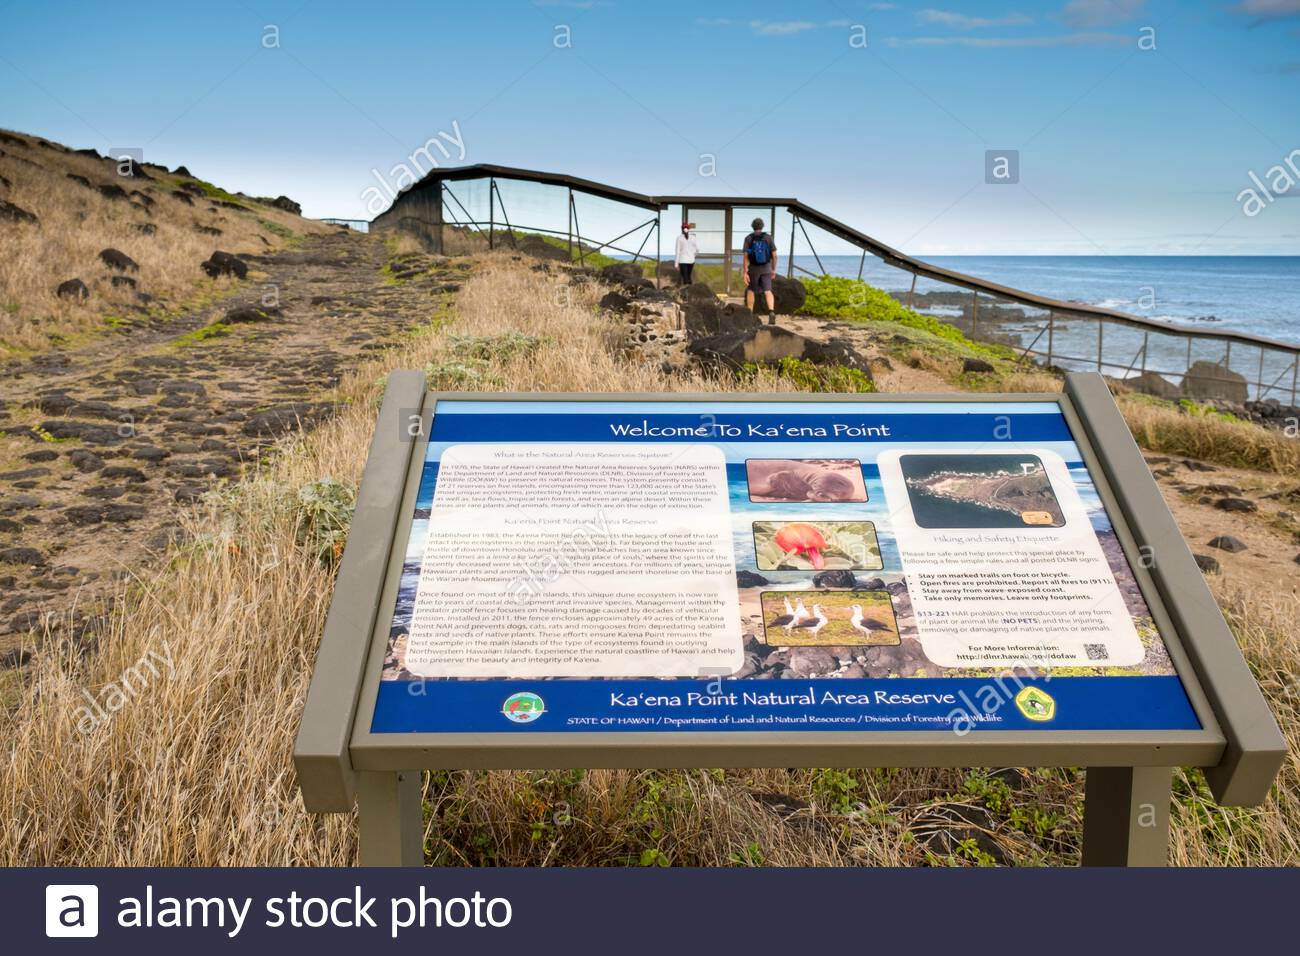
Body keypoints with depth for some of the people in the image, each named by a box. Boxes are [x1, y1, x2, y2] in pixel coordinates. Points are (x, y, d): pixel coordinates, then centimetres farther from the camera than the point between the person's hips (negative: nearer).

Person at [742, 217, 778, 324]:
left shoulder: (748, 238, -6)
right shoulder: (768, 238, -3)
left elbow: (745, 256, -14)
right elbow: (774, 255, -4)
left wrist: (745, 272, -15)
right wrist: (774, 269, 9)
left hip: (753, 268, 0)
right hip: (766, 268, 0)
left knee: (750, 290, 19)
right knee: (768, 292, -5)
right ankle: (771, 312, -31)